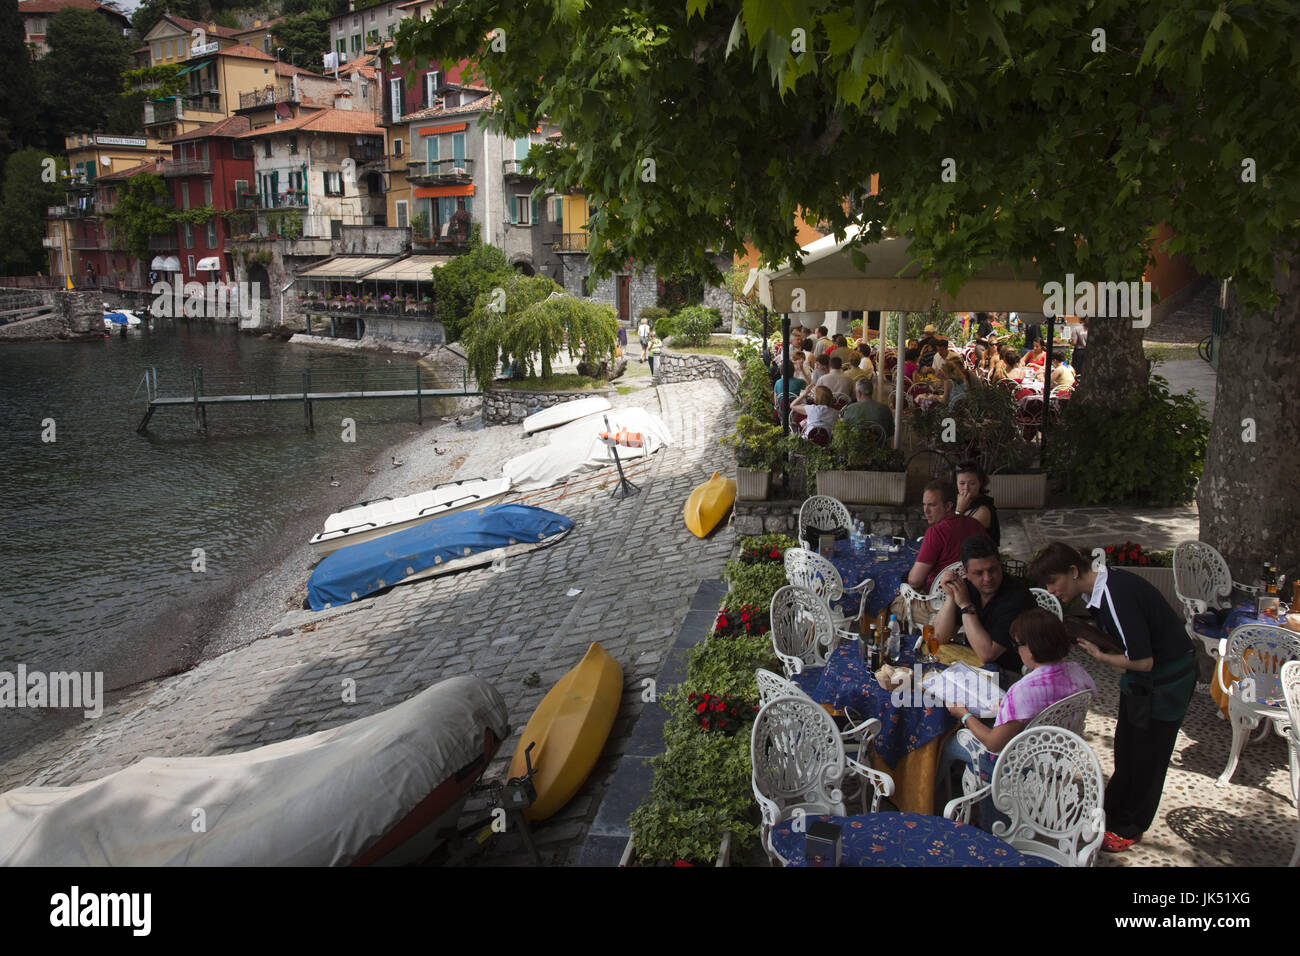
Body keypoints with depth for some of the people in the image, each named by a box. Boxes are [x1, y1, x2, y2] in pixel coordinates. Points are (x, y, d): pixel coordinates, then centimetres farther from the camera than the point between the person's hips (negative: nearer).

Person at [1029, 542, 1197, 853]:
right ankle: (1112, 812, 32)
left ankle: (1130, 827, 23)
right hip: (1141, 678, 8)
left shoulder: (1117, 595, -31)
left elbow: (1143, 661, -28)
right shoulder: (1099, 587, -2)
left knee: (1145, 757, 6)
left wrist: (1100, 655, -14)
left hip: (1167, 679, -8)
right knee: (1125, 747, 17)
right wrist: (1086, 635, -10)